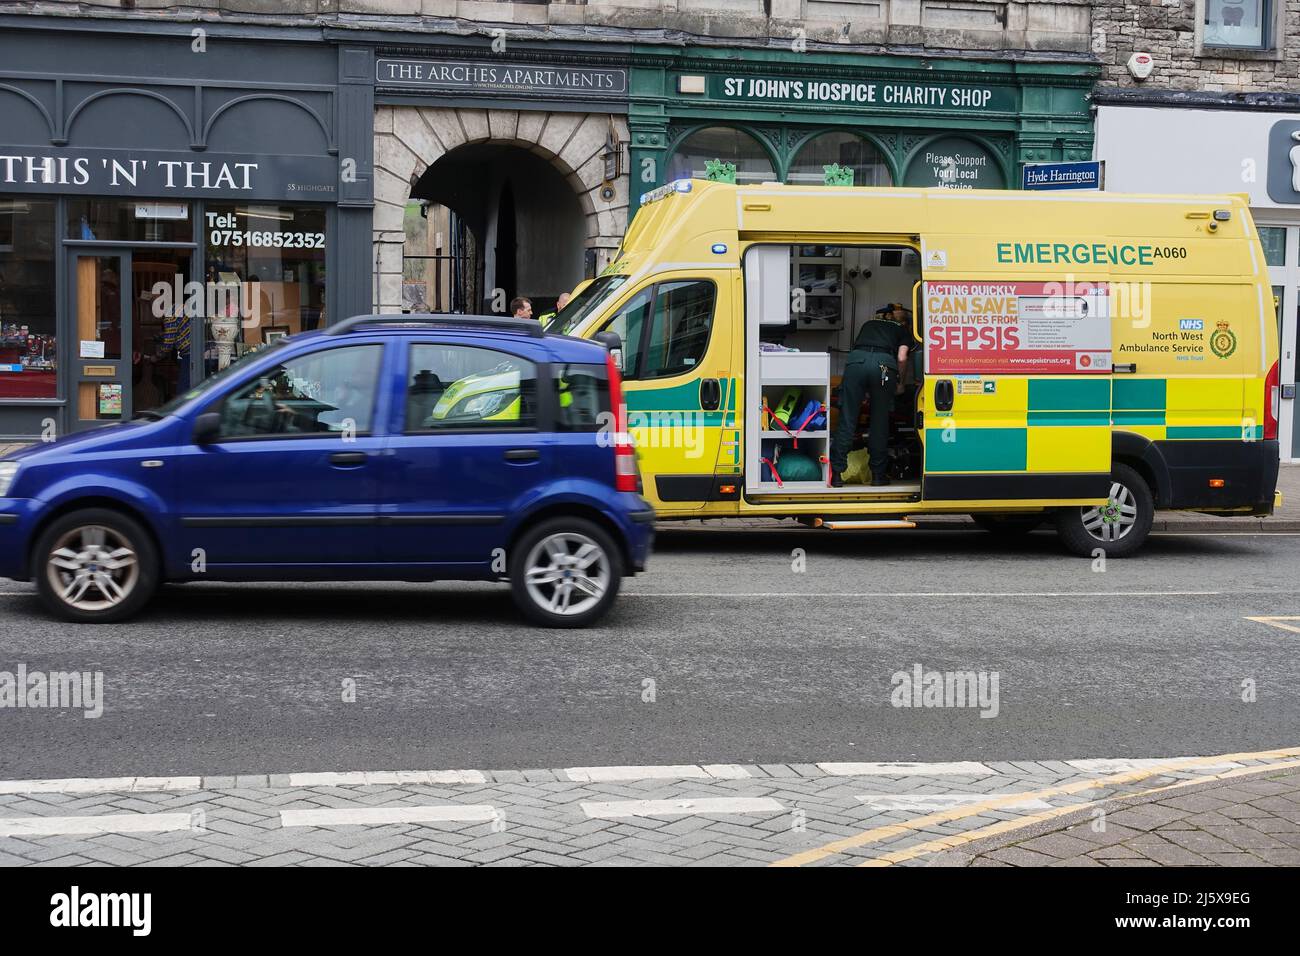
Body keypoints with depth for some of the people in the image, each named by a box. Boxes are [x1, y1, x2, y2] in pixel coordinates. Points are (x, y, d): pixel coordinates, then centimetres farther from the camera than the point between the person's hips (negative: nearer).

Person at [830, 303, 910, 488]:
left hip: (856, 360, 1)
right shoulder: (901, 330, 28)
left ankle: (836, 474, -5)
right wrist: (897, 379, 28)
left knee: (847, 419, 0)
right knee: (880, 422, 8)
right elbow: (901, 358, 12)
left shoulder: (868, 324, 37)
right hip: (884, 362, -1)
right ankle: (878, 474, 12)